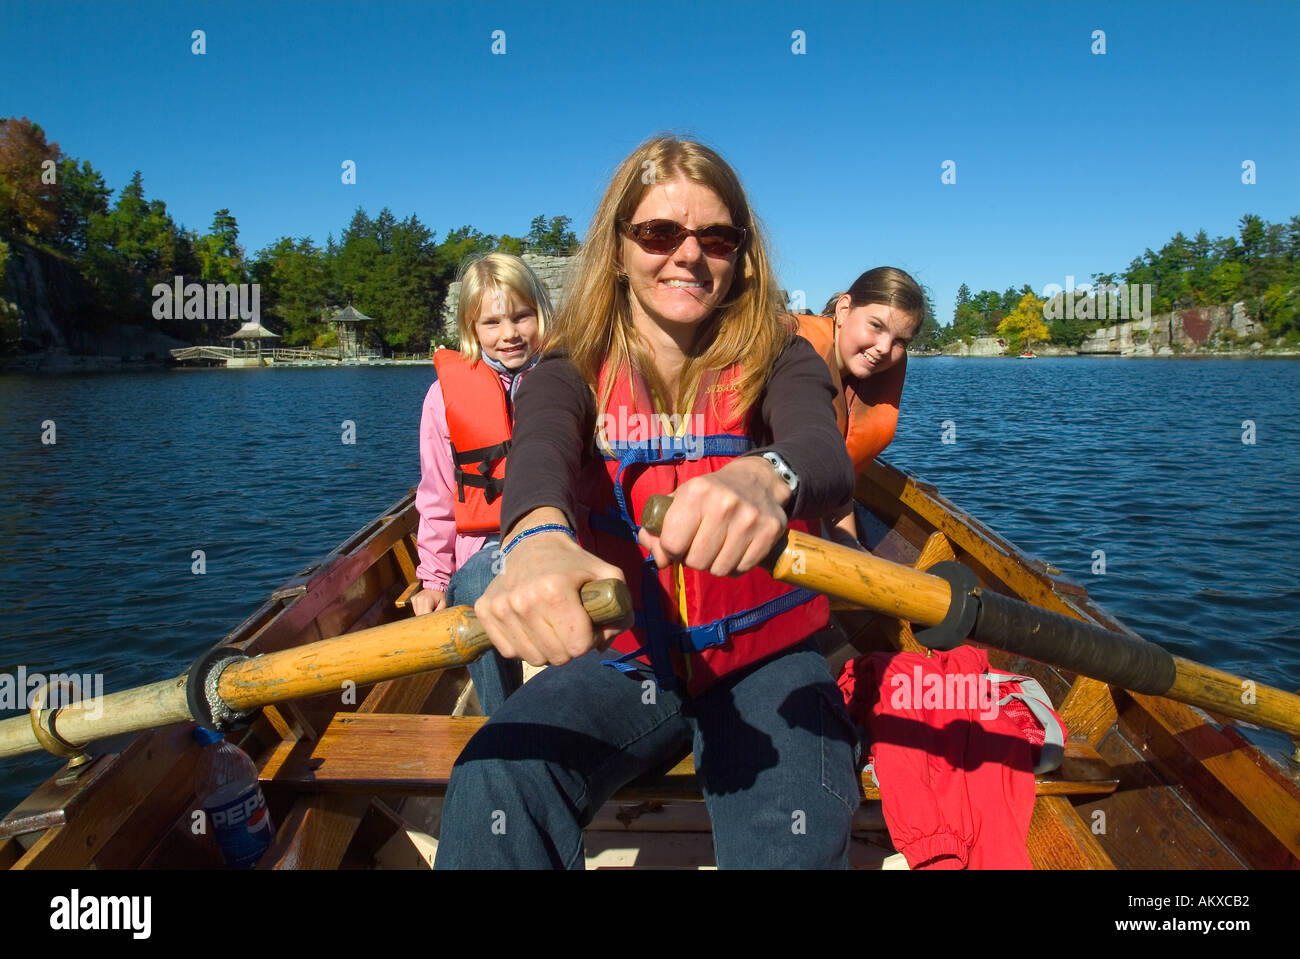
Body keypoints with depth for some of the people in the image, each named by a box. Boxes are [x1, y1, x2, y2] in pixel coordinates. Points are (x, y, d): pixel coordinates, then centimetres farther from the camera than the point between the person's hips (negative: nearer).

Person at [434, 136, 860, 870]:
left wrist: (764, 478, -50)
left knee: (794, 839, -29)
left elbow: (826, 457, -23)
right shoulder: (574, 373, 1)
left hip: (762, 662, 0)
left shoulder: (776, 362, -1)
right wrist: (538, 538, -49)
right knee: (491, 790, -27)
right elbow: (541, 453, -23)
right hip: (618, 663, 1)